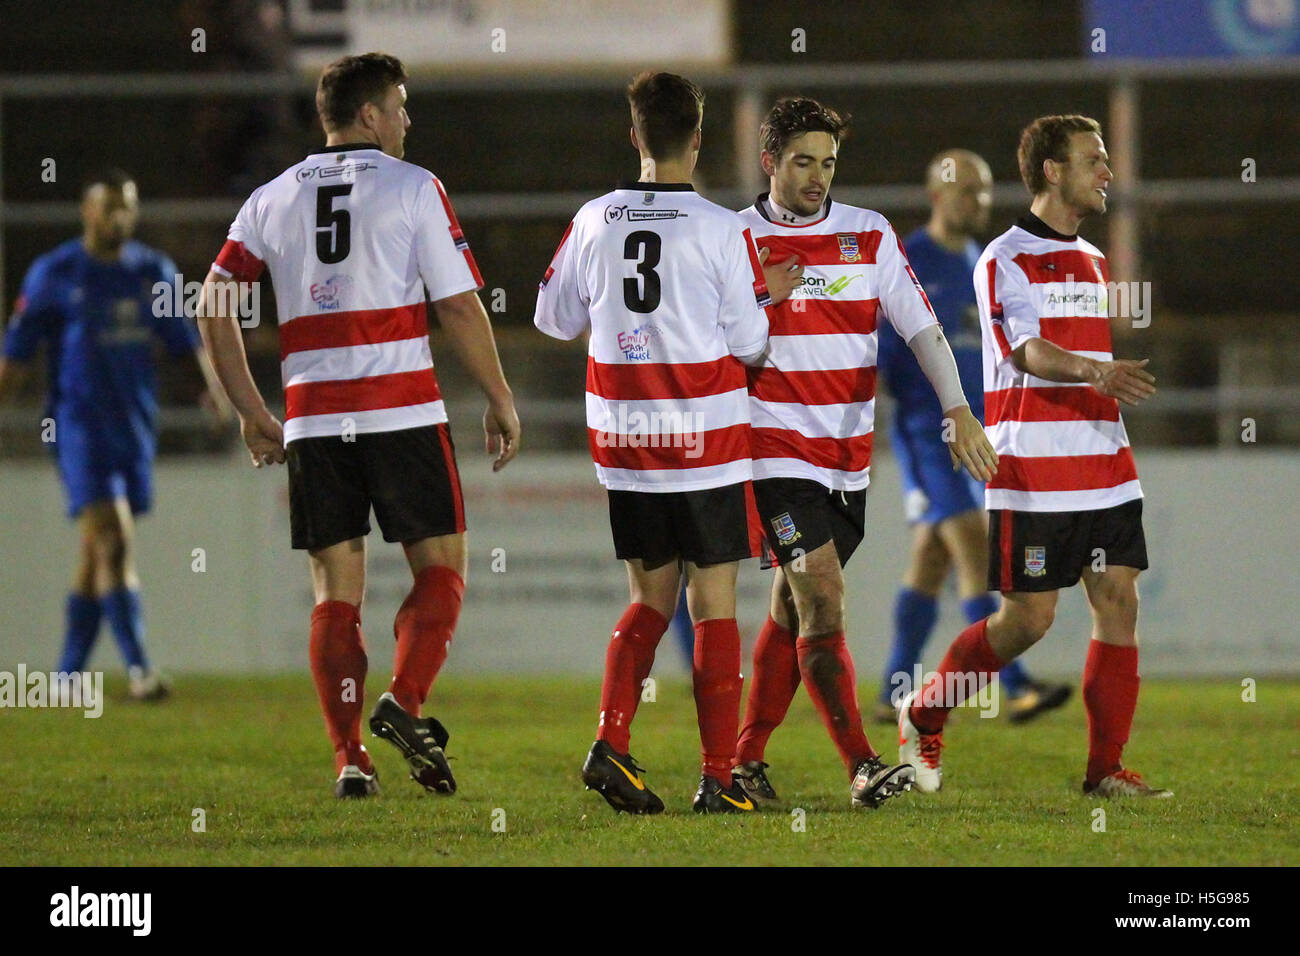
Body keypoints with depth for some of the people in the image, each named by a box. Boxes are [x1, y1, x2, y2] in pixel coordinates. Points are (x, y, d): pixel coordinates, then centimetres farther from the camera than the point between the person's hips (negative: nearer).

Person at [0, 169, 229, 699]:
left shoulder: (154, 271, 10)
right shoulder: (54, 274, -3)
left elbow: (190, 338, 13)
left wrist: (214, 383, -5)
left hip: (136, 426, 5)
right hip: (80, 423, -5)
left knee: (96, 554, 11)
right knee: (112, 543, -16)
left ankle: (67, 674, 20)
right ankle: (138, 667, -19)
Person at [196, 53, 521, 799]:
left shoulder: (274, 199, 11)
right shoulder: (412, 188, -1)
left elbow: (213, 306, 7)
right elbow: (460, 305, -4)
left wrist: (252, 413, 13)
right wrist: (501, 401, 5)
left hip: (312, 422, 4)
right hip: (404, 413, -4)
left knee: (336, 590, 7)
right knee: (441, 569, 6)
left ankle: (349, 758, 1)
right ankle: (404, 703, -15)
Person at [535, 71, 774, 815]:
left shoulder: (595, 221, 1)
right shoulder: (722, 230, -10)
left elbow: (556, 319, 12)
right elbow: (751, 339, -6)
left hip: (623, 439, 4)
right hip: (707, 438, -4)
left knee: (650, 600, 15)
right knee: (714, 606, 2)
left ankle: (611, 743, -2)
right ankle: (718, 776, 0)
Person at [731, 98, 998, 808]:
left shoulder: (870, 236, 5)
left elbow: (920, 326, -1)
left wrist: (958, 409, -13)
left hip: (848, 456, 4)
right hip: (775, 450, -4)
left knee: (794, 610, 9)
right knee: (822, 601, -14)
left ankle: (746, 759, 19)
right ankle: (861, 767, -18)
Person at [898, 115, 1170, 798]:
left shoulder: (1093, 262, 18)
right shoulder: (1005, 260, -7)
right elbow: (1029, 353, -22)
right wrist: (1094, 371, -39)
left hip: (1105, 472, 7)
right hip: (1032, 478, -7)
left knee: (1118, 604, -3)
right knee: (1027, 619, -5)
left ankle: (1106, 768, 1)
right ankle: (923, 716, 16)